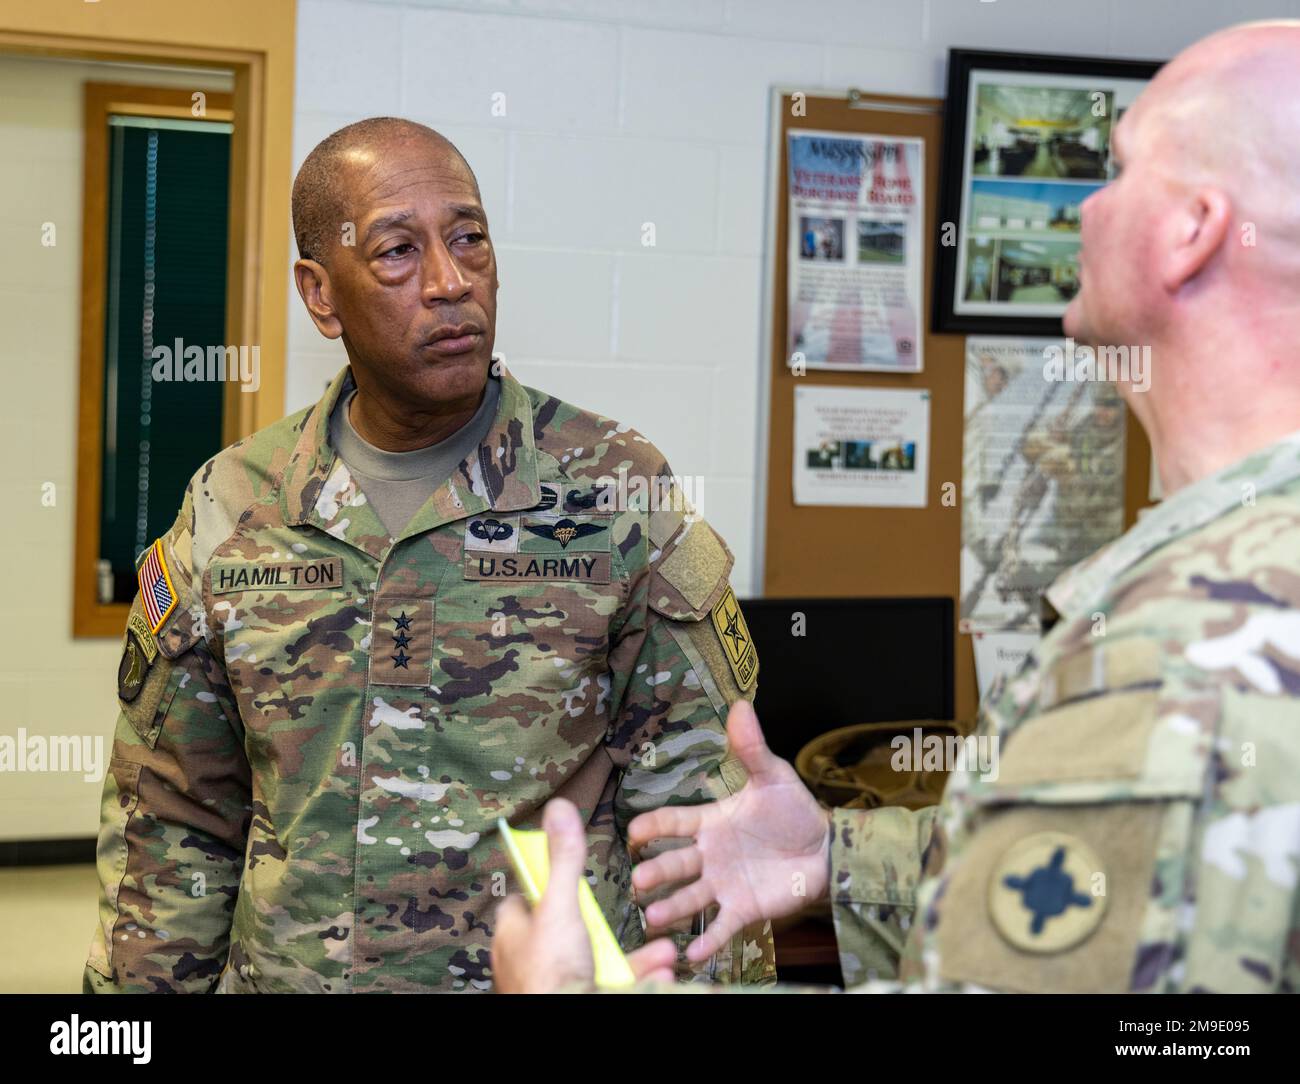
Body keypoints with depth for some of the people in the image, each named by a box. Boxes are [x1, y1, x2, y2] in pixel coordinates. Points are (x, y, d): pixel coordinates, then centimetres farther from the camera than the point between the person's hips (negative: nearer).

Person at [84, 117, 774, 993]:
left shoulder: (621, 494, -9)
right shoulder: (228, 510, -2)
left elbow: (696, 816, -8)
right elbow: (172, 832, 5)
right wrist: (144, 978, 2)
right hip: (282, 969, 2)